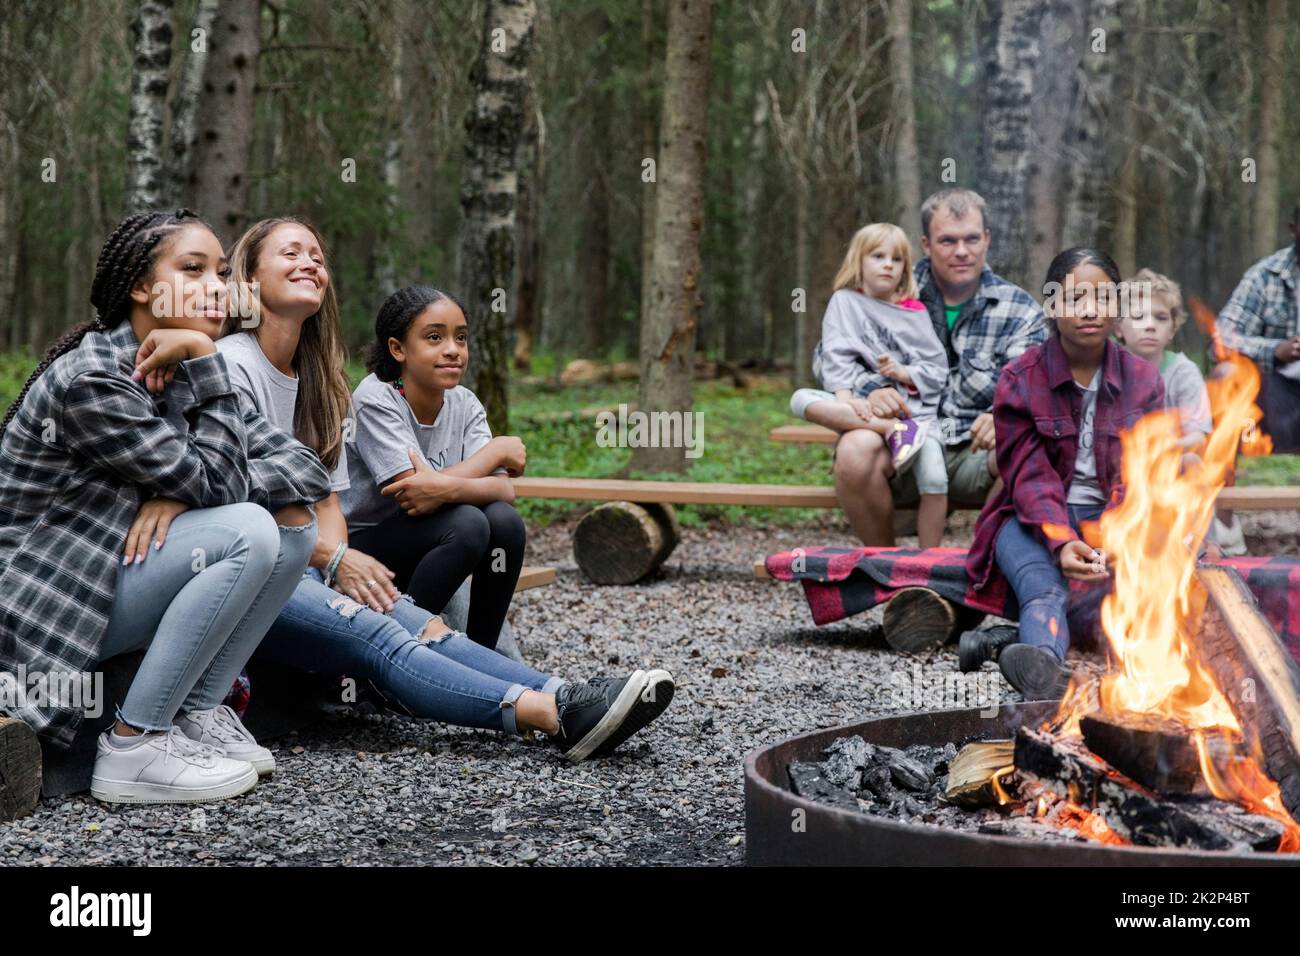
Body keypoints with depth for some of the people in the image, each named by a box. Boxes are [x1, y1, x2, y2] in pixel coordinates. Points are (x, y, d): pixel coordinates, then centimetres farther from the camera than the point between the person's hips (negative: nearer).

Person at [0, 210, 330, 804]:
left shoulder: (180, 375, 6)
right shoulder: (89, 379, -20)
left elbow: (305, 469, -3)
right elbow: (218, 480, -22)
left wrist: (184, 494, -19)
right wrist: (201, 358, -21)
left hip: (117, 572, 8)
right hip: (48, 610, -8)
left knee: (293, 522, -6)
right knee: (247, 533, -25)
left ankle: (197, 713, -4)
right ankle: (133, 748, -19)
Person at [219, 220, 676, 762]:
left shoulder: (319, 381, 18)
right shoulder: (231, 364, -7)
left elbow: (326, 500, 13)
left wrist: (341, 565, -7)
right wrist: (334, 558, -12)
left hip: (301, 569, 8)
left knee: (421, 625, -17)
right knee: (373, 635, -28)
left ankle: (563, 699, -34)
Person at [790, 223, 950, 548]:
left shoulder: (915, 313, 15)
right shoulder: (845, 302, 12)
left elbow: (938, 370, 9)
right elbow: (837, 358, -3)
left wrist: (905, 373, -11)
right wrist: (846, 399, -20)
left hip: (914, 406, 0)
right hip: (863, 406, 0)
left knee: (934, 478, -27)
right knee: (801, 400, -28)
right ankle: (891, 431, -38)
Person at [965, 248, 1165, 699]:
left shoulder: (1143, 380, 4)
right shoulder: (1020, 381, -2)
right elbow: (1029, 476, -10)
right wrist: (1062, 542, -31)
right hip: (1035, 521, -3)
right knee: (1042, 588, -38)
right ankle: (1045, 669, -70)